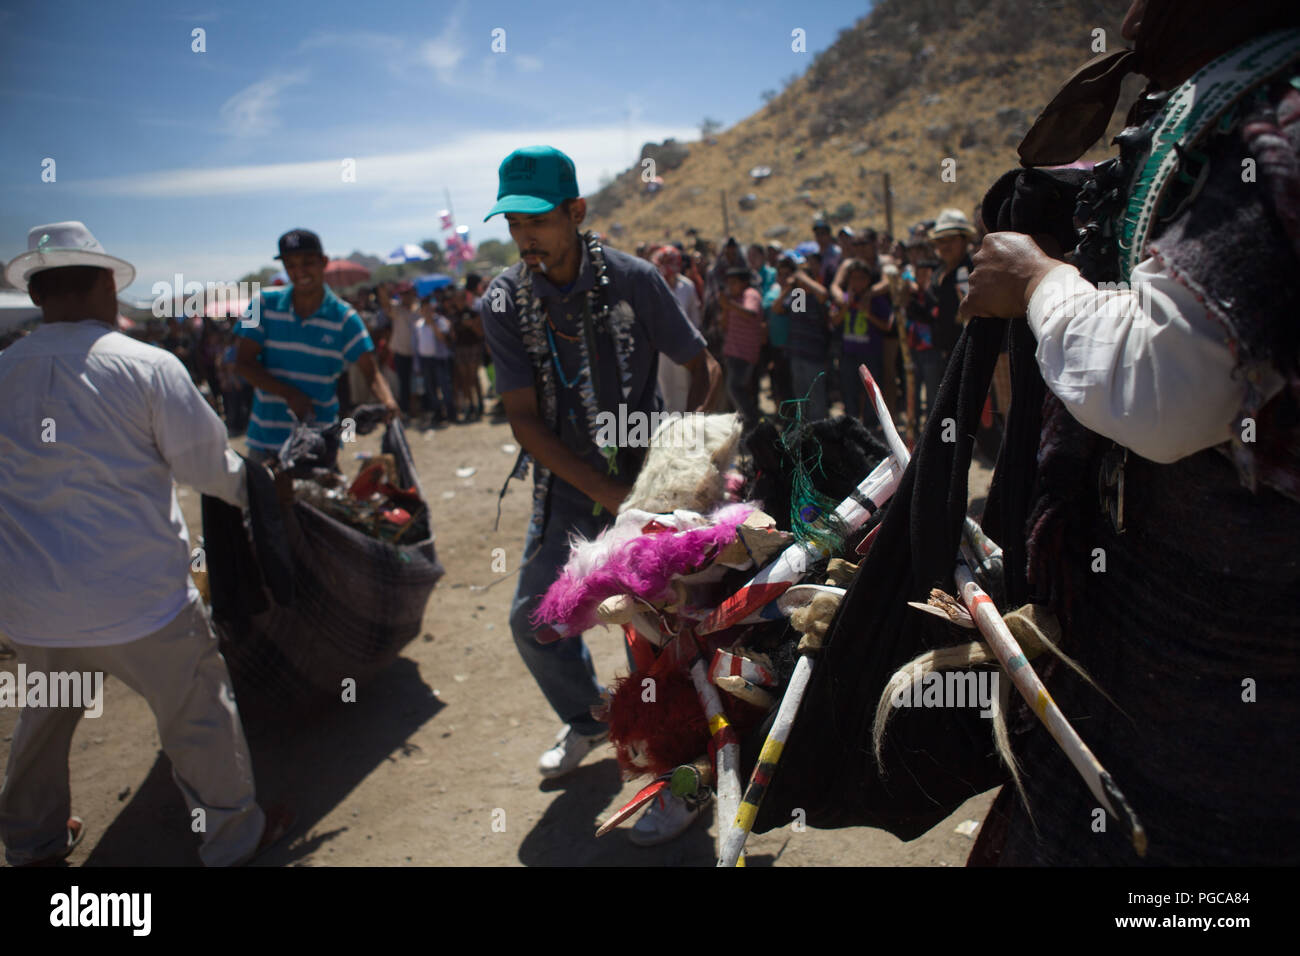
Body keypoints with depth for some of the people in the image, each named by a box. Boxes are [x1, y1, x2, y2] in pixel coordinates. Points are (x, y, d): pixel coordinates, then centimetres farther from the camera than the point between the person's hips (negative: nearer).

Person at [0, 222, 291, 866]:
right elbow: (206, 465, -6)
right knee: (197, 716, 12)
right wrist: (249, 487, 14)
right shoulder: (148, 366, -12)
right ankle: (233, 837, 26)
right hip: (136, 597, -5)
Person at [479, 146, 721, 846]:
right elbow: (524, 420, -10)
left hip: (643, 476, -3)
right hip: (566, 486, 4)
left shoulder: (632, 280, -12)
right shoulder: (504, 302, -7)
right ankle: (587, 720, 41)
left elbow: (702, 367, -3)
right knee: (534, 619, 11)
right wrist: (607, 493, -19)